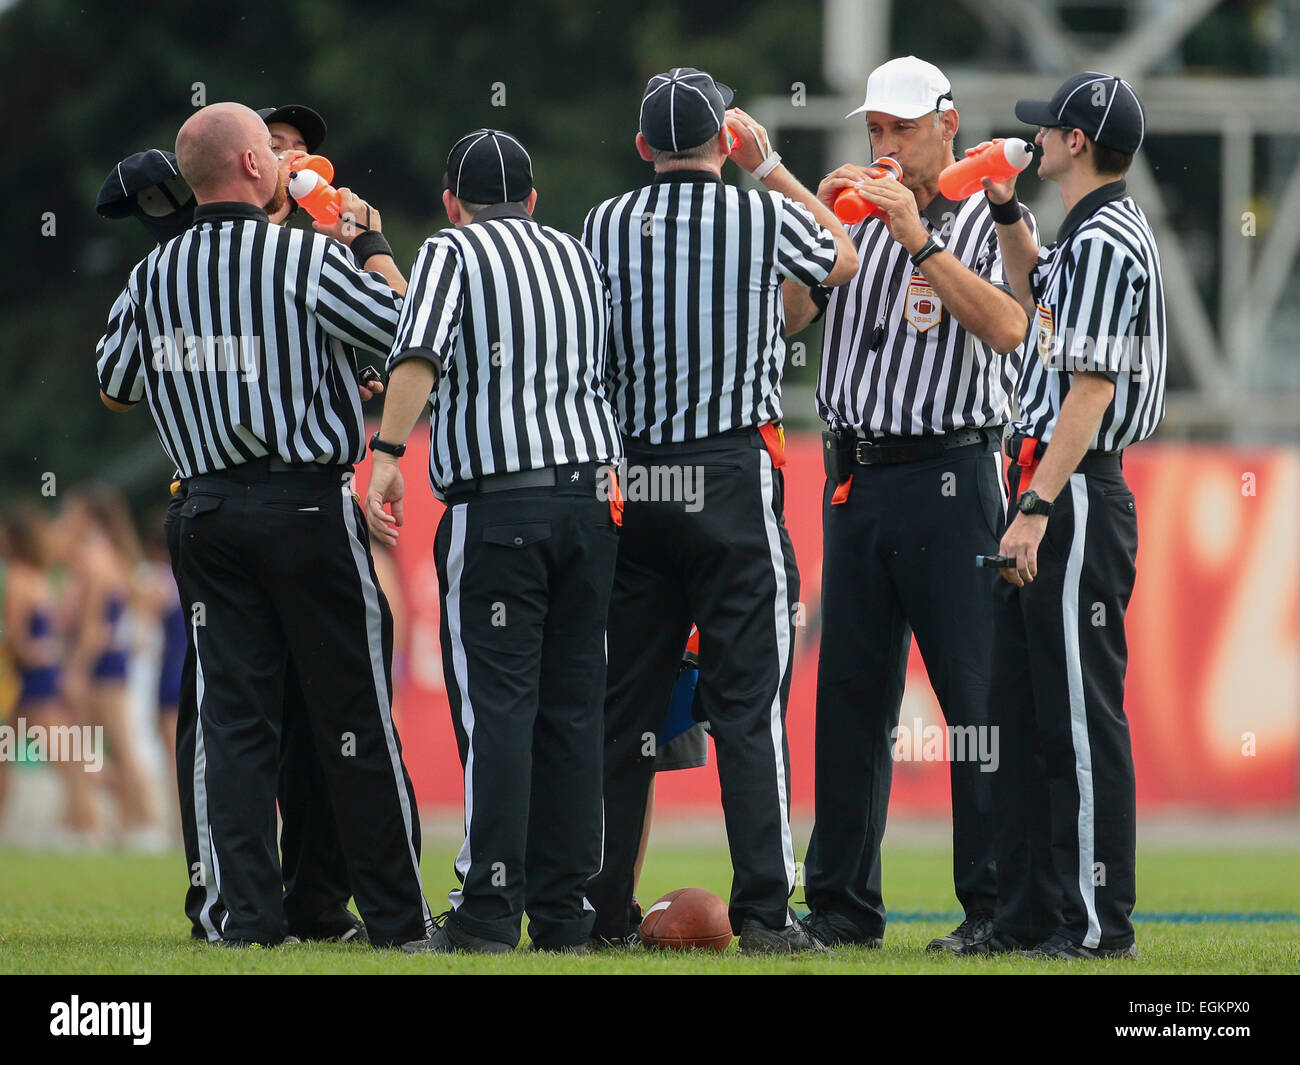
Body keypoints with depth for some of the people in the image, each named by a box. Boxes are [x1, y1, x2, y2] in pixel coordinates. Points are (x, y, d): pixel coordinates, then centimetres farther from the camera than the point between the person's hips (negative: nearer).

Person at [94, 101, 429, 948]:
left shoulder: (155, 275, 5)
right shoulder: (306, 256, -10)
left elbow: (115, 390, 16)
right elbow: (404, 330, -7)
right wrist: (370, 242, 6)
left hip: (207, 512, 4)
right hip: (311, 505, -4)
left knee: (233, 713, 5)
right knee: (355, 718, 2)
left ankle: (244, 911, -2)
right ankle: (395, 915, 5)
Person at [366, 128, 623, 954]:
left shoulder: (452, 252, 2)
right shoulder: (578, 255, 20)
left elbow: (419, 357, -14)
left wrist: (388, 454, -19)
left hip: (497, 508, -5)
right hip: (592, 497, 5)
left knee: (497, 706, -8)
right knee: (573, 706, 7)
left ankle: (489, 914, -12)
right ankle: (564, 911, 7)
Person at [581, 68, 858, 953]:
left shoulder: (605, 227, 3)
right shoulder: (766, 216, -3)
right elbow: (845, 260, 19)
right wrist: (770, 166, 25)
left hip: (630, 482, 3)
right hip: (734, 479, -3)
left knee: (624, 704, 8)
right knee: (748, 703, -3)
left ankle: (605, 908, 10)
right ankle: (765, 912, -8)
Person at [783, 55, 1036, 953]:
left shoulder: (988, 220, 0)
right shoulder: (858, 225, 16)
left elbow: (1007, 326, -15)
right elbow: (787, 315, 10)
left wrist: (919, 240, -16)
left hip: (952, 478, -6)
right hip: (854, 476, 6)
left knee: (979, 699, -7)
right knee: (849, 694, 7)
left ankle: (996, 905, -5)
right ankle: (843, 903, 12)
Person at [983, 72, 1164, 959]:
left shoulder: (1106, 240, -15)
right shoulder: (1089, 235, 16)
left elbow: (1091, 388, -22)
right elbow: (1038, 298, 38)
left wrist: (1038, 507, -25)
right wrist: (1007, 212, 26)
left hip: (1079, 499, -11)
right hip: (1054, 495, 11)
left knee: (1081, 717, -9)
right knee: (1023, 709, 13)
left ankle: (1100, 925, -8)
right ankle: (1030, 913, 17)